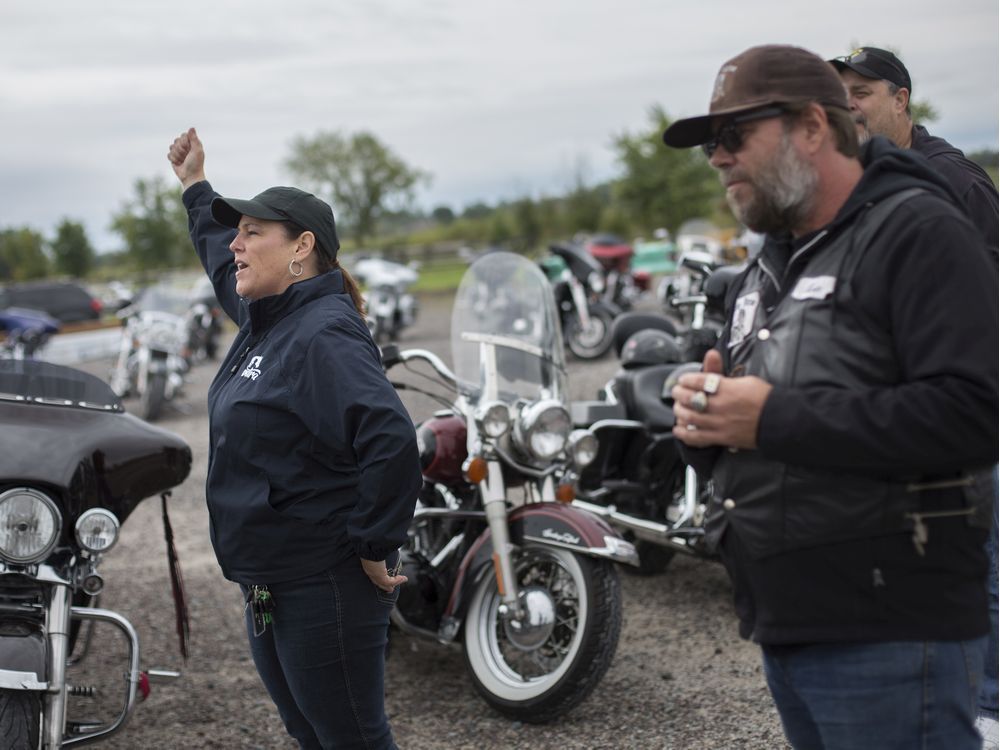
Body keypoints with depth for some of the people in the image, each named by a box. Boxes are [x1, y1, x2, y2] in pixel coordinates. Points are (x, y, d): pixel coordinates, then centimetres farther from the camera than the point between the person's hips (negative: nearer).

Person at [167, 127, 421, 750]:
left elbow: (391, 441, -32)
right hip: (270, 585, 10)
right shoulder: (267, 320, 10)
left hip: (327, 588, -10)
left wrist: (375, 547, -25)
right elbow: (225, 267, 34)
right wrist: (196, 188, 39)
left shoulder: (323, 335, -21)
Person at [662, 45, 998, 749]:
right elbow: (730, 448, 24)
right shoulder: (764, 271, 19)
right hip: (784, 629, 8)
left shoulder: (919, 230, -9)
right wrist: (703, 421, -1)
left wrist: (774, 419, -21)